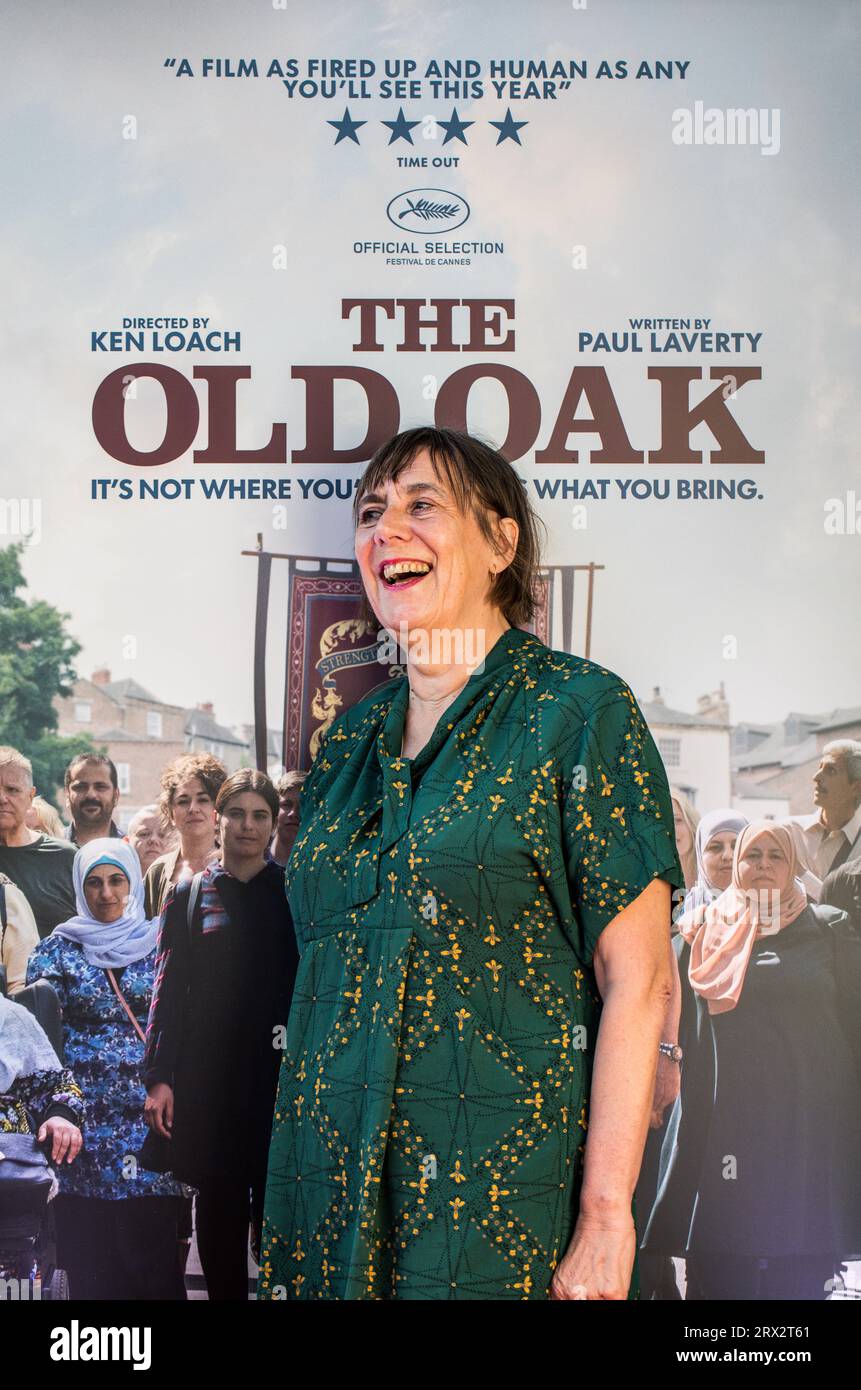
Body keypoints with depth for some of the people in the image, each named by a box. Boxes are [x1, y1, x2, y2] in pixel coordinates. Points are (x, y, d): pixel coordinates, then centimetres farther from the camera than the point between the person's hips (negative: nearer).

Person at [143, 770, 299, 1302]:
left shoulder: (294, 892, 5)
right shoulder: (190, 895, 8)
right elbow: (169, 990, 5)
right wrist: (158, 1077, -3)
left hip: (280, 1067, -1)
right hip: (209, 1073, 1)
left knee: (276, 1198, 0)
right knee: (219, 1203, 6)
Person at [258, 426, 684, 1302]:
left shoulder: (579, 711, -7)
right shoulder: (351, 738, 10)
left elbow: (637, 984, -12)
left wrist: (606, 1218, -17)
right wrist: (288, 1207, 11)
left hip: (501, 1196, -5)